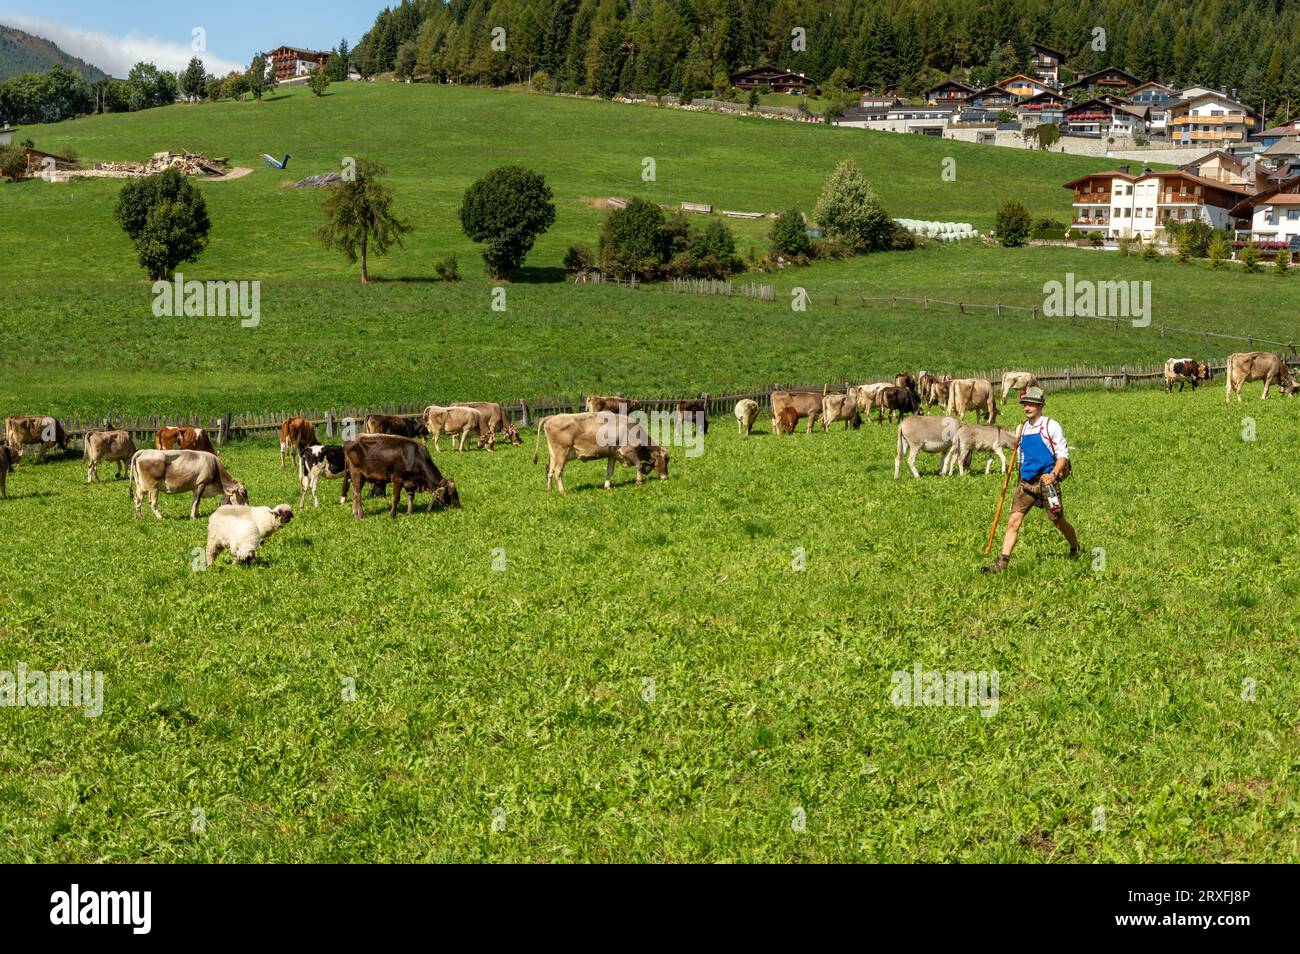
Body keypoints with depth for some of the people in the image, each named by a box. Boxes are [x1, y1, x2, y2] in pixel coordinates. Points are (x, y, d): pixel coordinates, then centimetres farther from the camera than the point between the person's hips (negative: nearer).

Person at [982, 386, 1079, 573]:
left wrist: (1054, 474, -21)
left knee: (1058, 521, 7)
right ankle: (1002, 563, -11)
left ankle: (1075, 550, 34)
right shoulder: (1022, 428, 13)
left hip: (1046, 481, -5)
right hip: (1026, 483, 5)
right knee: (1013, 521, -8)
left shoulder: (1051, 426, -5)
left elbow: (1063, 454, -6)